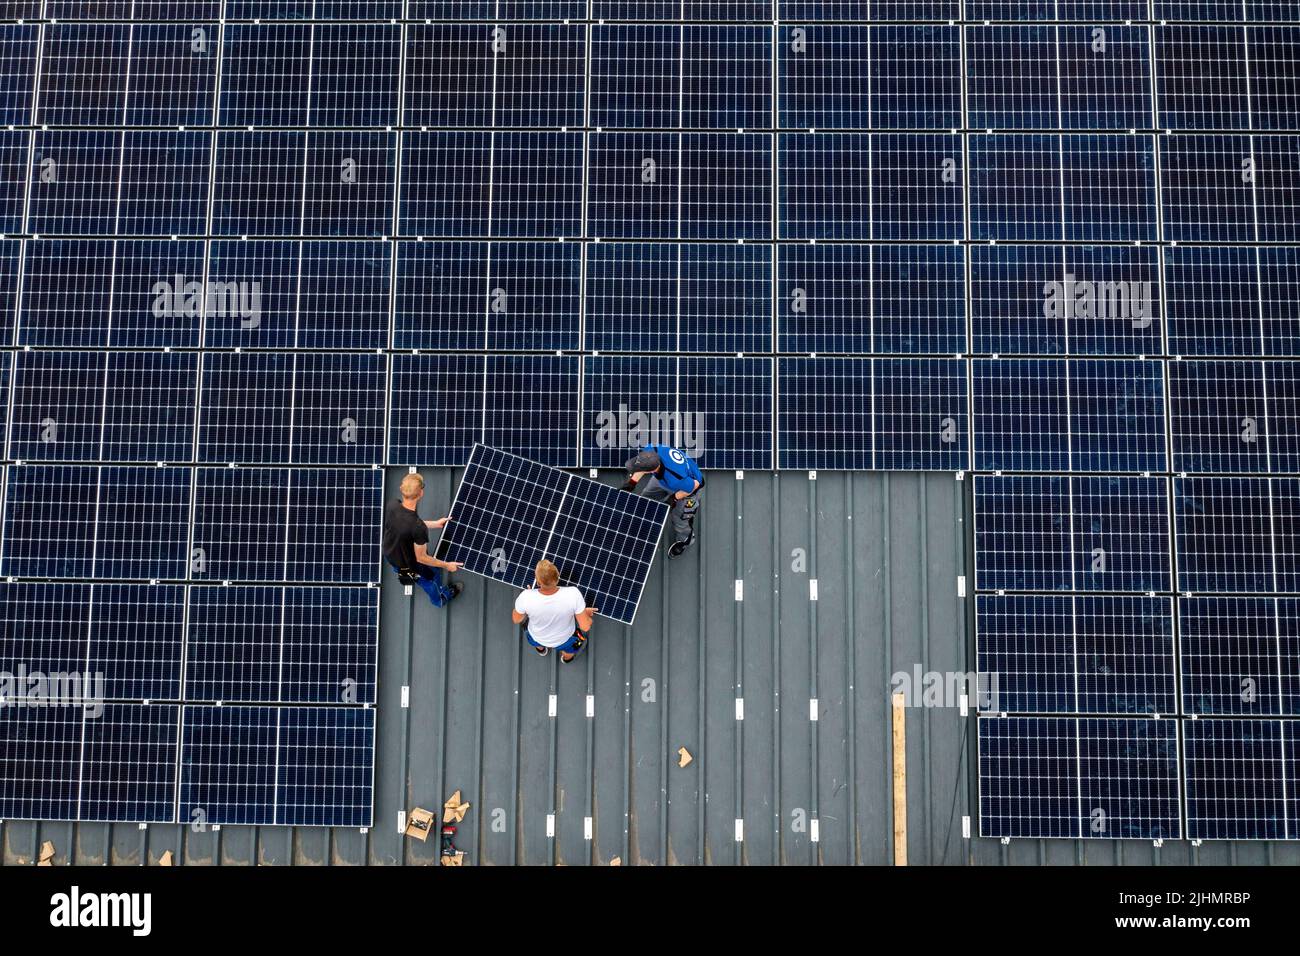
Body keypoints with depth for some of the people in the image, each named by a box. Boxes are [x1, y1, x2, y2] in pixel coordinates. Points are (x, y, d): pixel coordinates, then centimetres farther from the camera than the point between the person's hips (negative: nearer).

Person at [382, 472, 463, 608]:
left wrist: (435, 524, 8)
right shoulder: (418, 528, -43)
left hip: (390, 555, 5)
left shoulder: (392, 505, -24)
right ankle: (440, 599, 58)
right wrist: (447, 565, -12)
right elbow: (421, 558, -27)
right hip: (410, 568, -5)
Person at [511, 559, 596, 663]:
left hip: (536, 639, 1)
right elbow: (585, 627, -26)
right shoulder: (573, 594, -39)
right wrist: (585, 613, -4)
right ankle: (567, 656, 61)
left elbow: (516, 619, -15)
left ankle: (540, 648, 61)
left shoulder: (526, 597, -37)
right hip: (564, 640, -1)